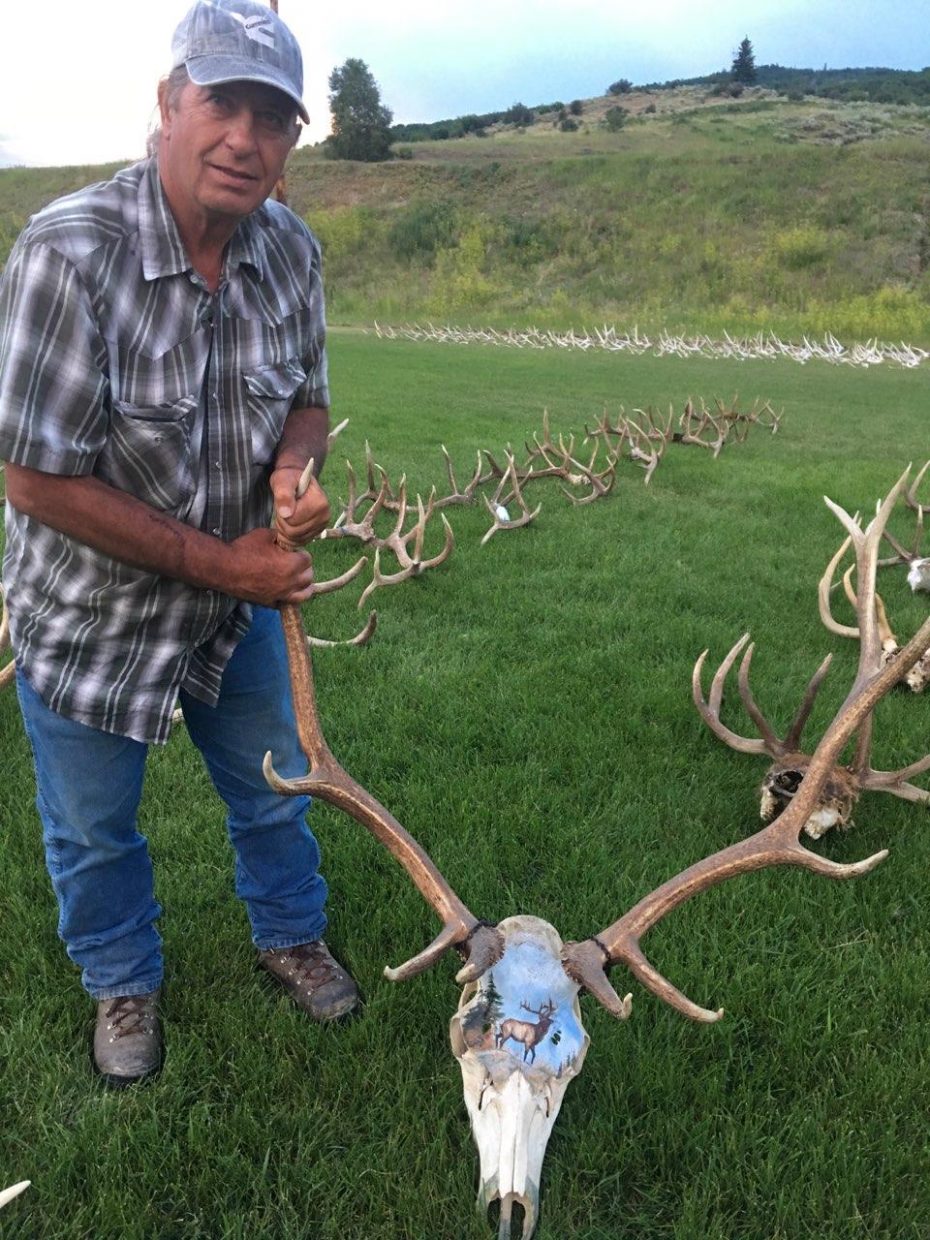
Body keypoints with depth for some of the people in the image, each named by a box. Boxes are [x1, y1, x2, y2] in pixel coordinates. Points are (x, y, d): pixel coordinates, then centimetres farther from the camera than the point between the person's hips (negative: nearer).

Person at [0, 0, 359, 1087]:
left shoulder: (290, 250, -11)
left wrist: (296, 467, -21)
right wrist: (219, 562, -24)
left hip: (236, 596, 5)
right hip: (88, 612, -4)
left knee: (274, 791, 22)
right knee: (93, 829, 18)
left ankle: (290, 936, 52)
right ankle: (123, 985, 47)